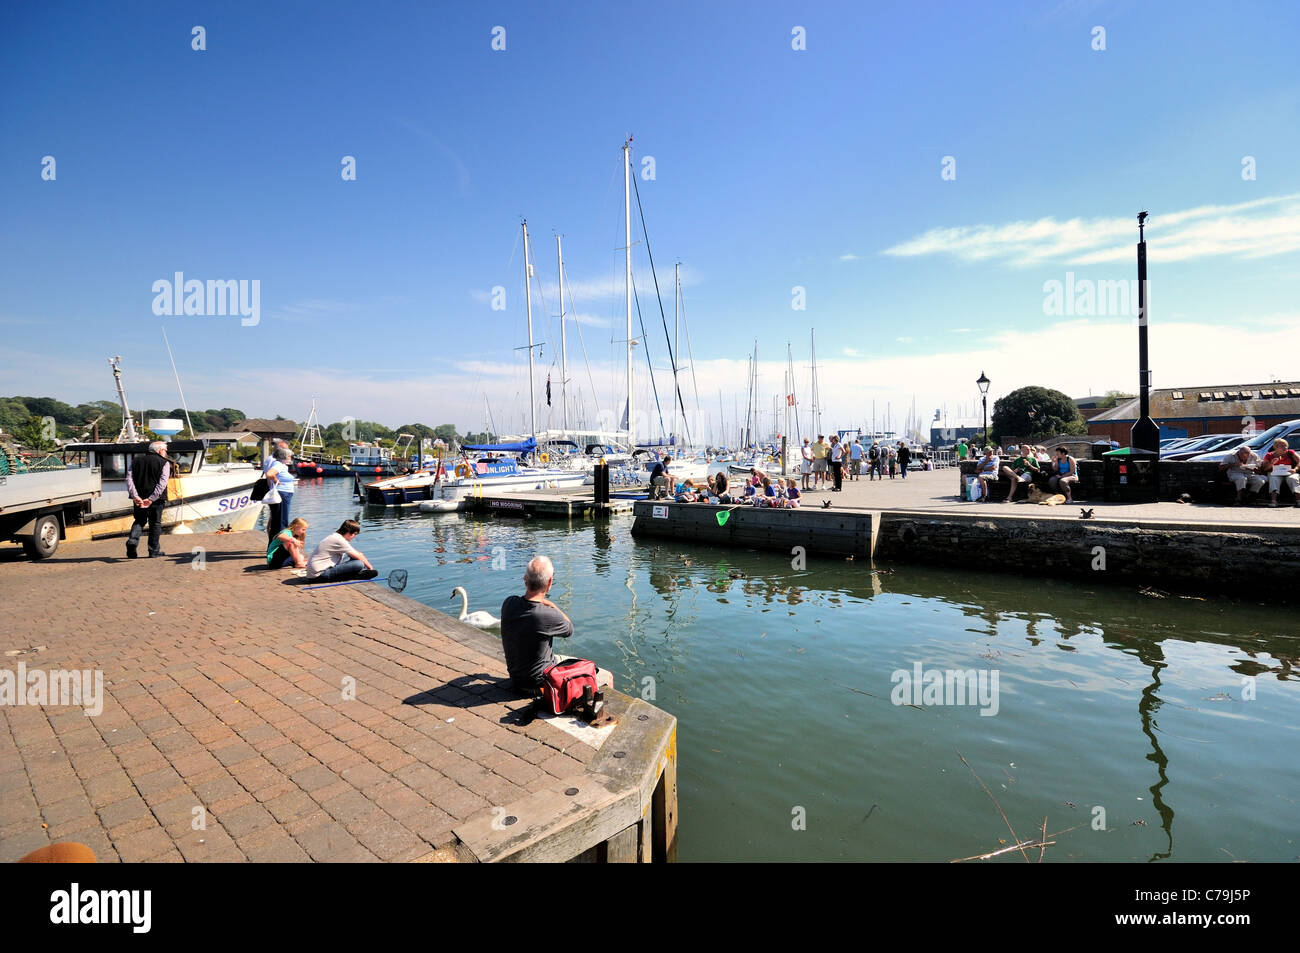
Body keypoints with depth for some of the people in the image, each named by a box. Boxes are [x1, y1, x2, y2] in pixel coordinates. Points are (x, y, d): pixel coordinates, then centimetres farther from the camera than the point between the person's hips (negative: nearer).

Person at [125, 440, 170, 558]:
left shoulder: (136, 460, 10)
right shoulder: (164, 463, -3)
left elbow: (129, 478, -1)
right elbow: (162, 483, -16)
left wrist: (135, 496, -8)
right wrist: (151, 499, -18)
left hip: (139, 499, 3)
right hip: (156, 499, -3)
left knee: (139, 521, 18)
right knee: (155, 523, 7)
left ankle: (132, 541, -5)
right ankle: (154, 550, 11)